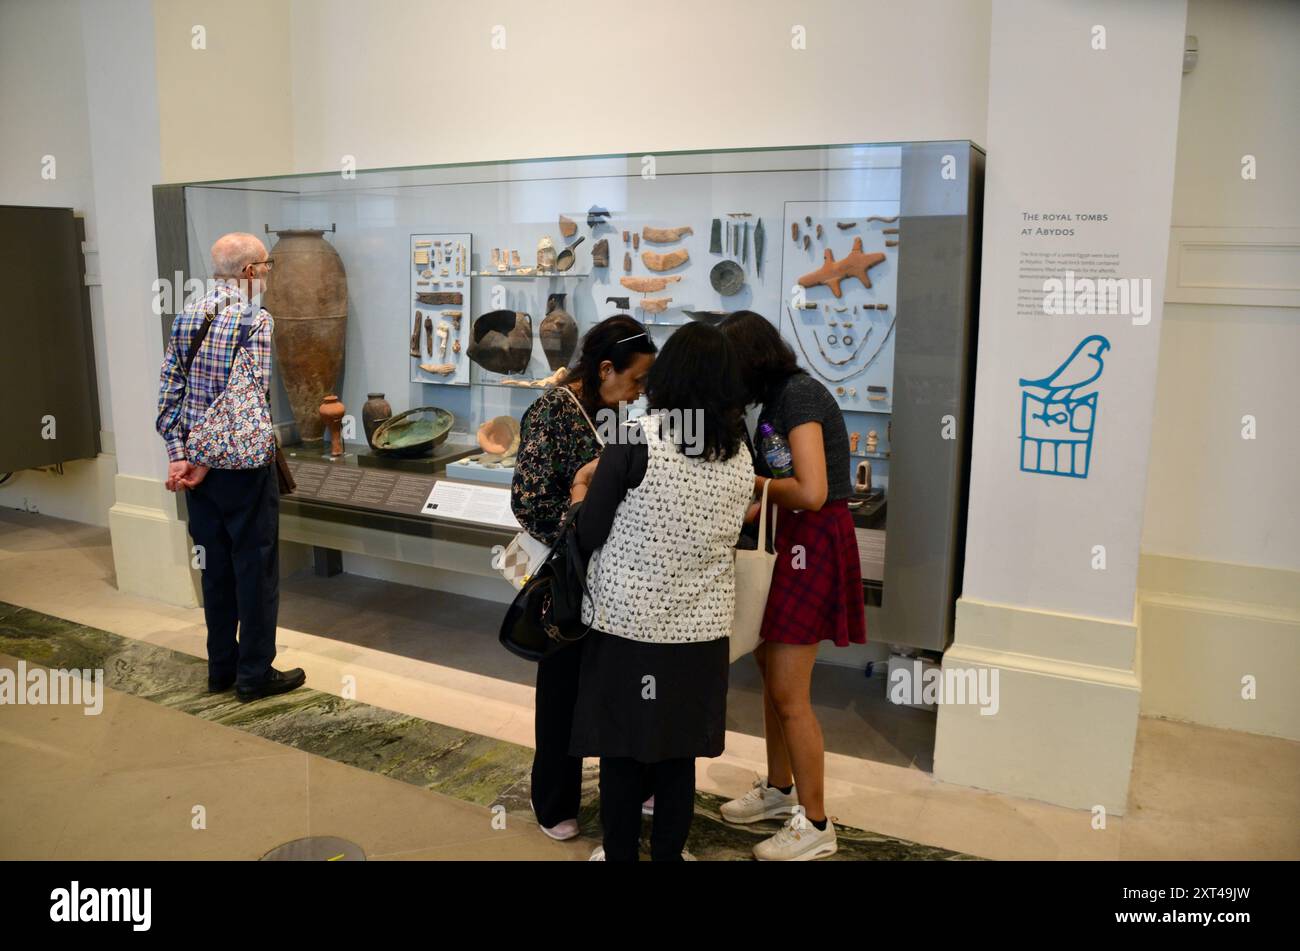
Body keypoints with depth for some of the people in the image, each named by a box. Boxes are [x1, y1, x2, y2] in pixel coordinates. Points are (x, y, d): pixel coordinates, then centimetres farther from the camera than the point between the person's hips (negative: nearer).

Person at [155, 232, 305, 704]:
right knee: (256, 566, 4)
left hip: (197, 459, 7)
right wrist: (208, 461, -15)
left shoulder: (187, 315, 7)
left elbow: (169, 390, 3)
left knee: (216, 564, 15)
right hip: (241, 465, -7)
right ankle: (254, 674, 12)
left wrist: (178, 455, 1)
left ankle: (221, 668, 25)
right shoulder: (255, 319, -14)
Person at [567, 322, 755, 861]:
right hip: (700, 628, 4)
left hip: (627, 622, -4)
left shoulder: (635, 439, -14)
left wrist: (581, 494, 11)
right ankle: (668, 854, 29)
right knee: (679, 751, 16)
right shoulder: (740, 457, 1)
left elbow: (588, 536, -11)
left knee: (622, 748, 12)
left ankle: (621, 854, 26)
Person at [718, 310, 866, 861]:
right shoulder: (778, 398, 12)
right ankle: (779, 789, 36)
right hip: (792, 539, 10)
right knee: (769, 666, 19)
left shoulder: (800, 395, -17)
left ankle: (815, 825, 11)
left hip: (815, 541, -10)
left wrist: (756, 482, -11)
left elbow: (811, 492, -26)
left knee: (788, 693, -4)